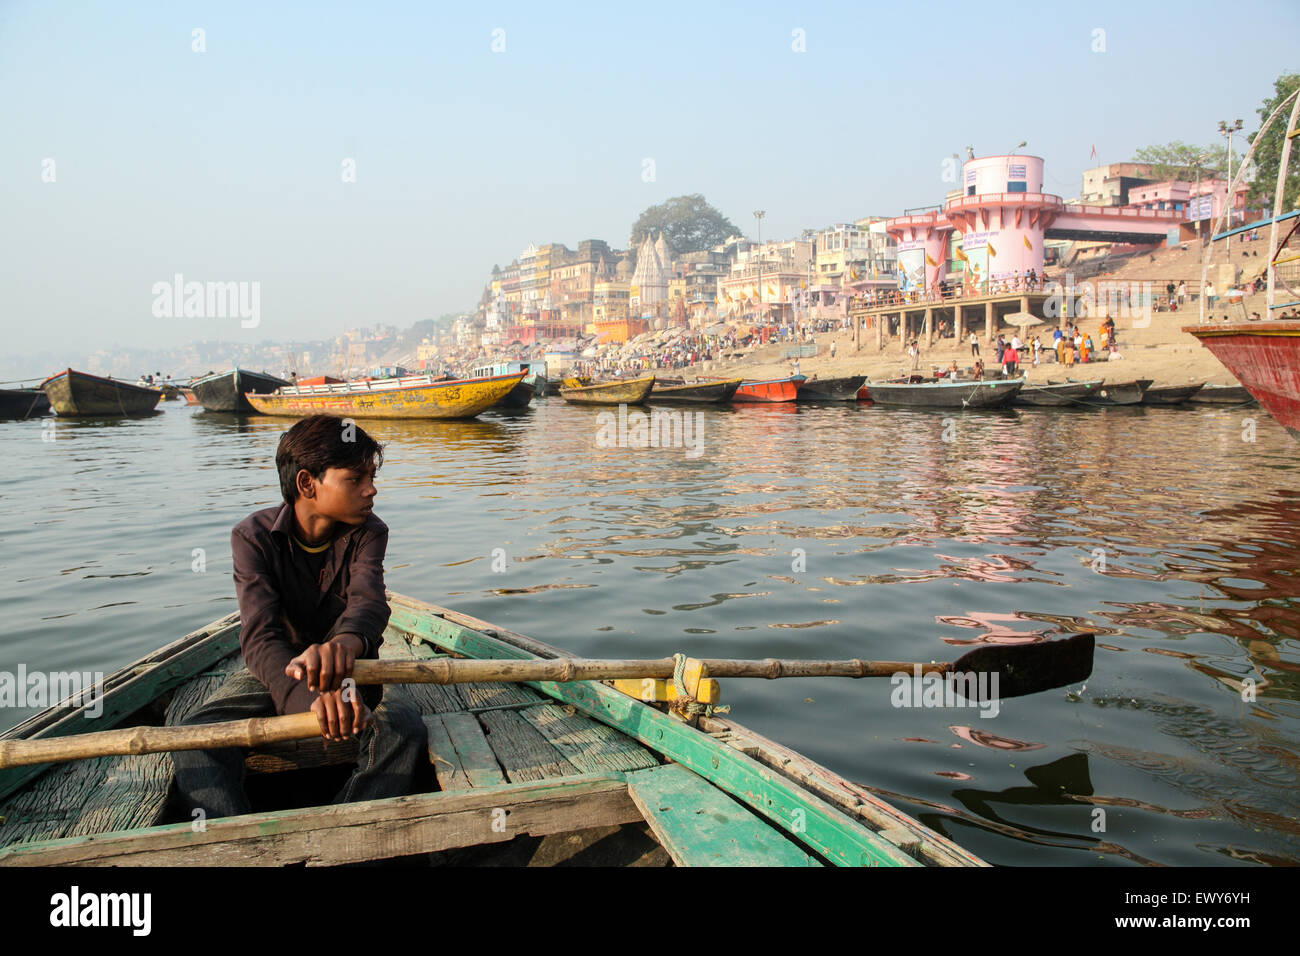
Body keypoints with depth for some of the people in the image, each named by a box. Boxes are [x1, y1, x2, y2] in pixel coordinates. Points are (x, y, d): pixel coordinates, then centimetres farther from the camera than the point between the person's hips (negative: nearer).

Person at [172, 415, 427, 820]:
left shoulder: (367, 533, -12)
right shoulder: (253, 536, -17)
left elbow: (369, 602, -33)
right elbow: (260, 635, -32)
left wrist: (345, 642, -62)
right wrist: (309, 698, -55)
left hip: (350, 670, 0)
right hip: (275, 673, 0)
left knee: (404, 726, -29)